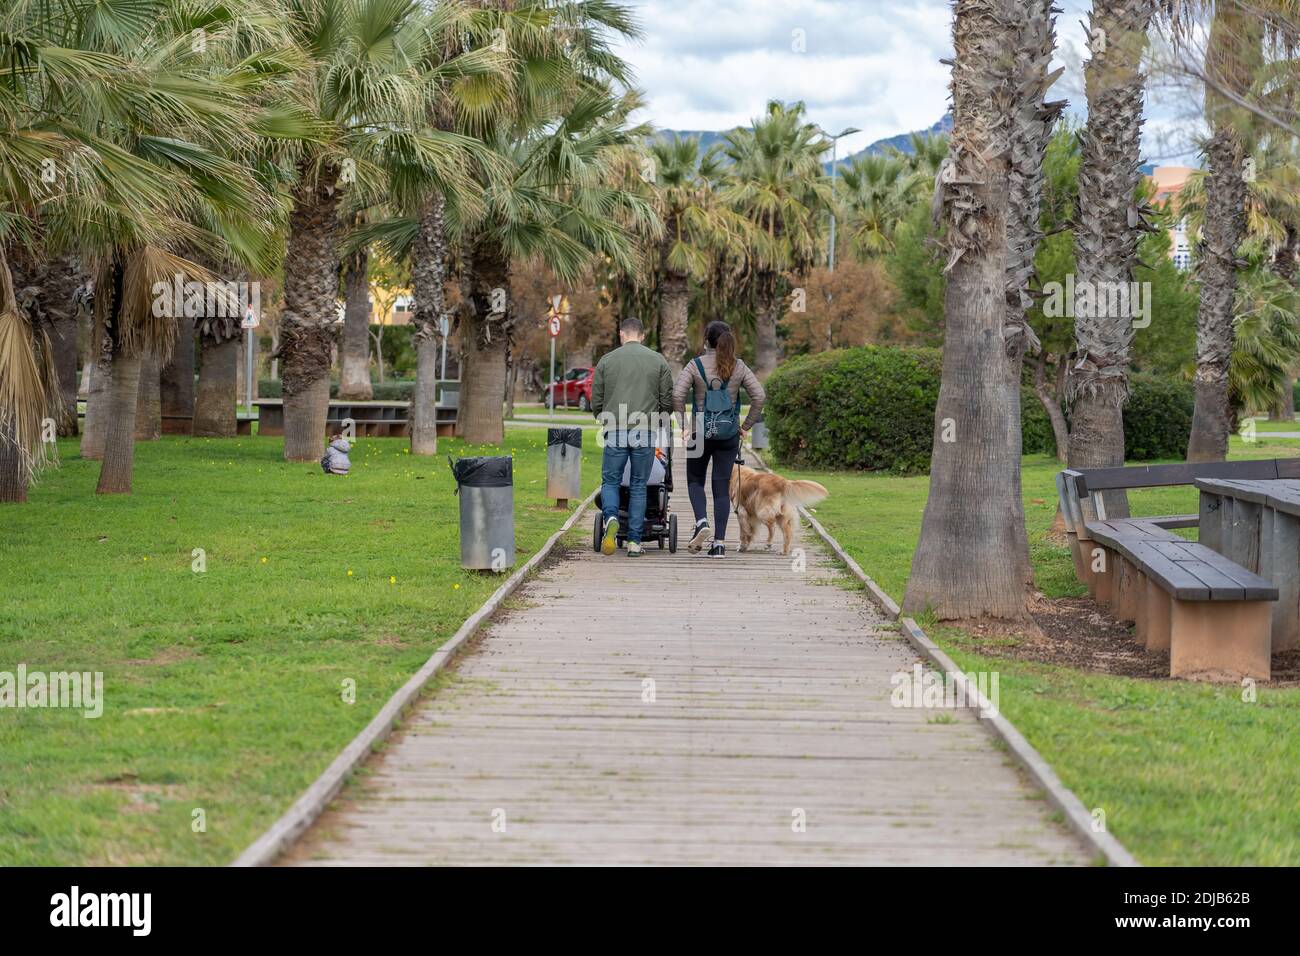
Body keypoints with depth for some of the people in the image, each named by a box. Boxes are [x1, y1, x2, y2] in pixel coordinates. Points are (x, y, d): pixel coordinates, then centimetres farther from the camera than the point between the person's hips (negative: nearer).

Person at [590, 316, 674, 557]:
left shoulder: (607, 361, 5)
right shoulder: (658, 361, 6)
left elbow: (595, 402, 8)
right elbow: (668, 401, 7)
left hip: (615, 431, -1)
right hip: (646, 431, 1)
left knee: (610, 480, 10)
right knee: (638, 486, 7)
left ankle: (611, 517, -19)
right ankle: (634, 541, 4)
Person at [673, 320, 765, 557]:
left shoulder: (696, 365, -5)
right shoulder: (738, 366, 1)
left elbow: (677, 394, -14)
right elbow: (759, 396, -3)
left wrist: (683, 425, -6)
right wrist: (746, 426, 5)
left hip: (700, 432, -2)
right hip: (729, 435, 2)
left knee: (695, 480, 16)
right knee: (722, 487, 6)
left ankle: (702, 522, -9)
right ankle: (719, 543, 2)